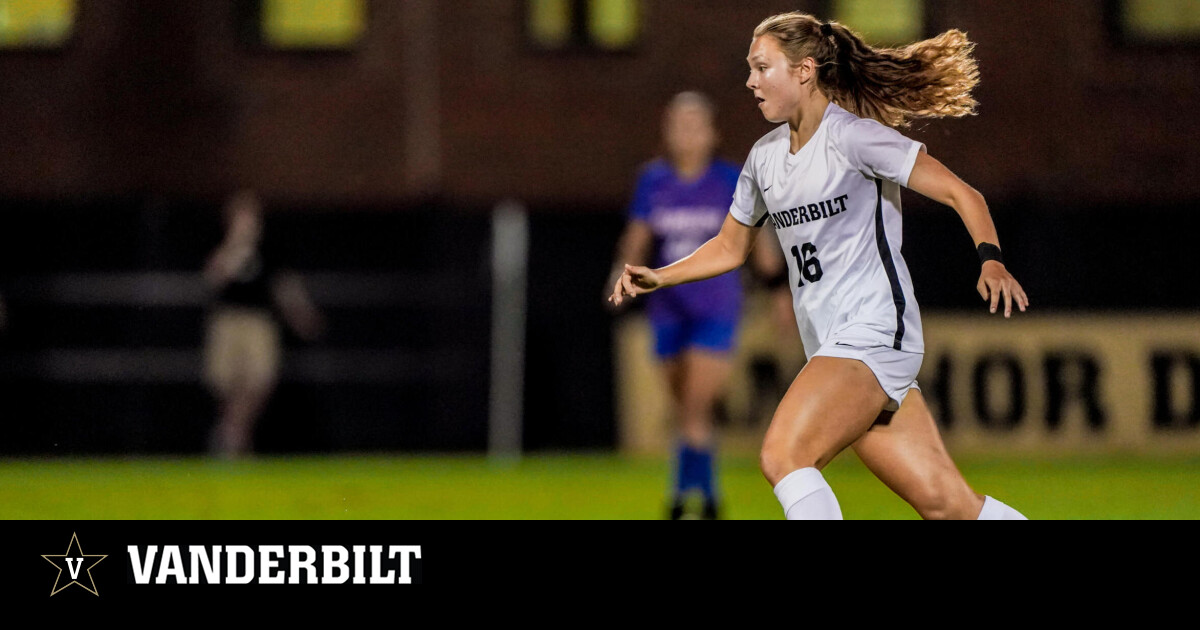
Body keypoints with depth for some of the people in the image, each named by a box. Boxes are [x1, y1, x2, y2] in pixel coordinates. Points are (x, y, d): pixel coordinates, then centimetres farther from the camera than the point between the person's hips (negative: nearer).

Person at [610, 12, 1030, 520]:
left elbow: (961, 194, -11)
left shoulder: (852, 135, -9)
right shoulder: (765, 157, 14)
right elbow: (730, 247, 28)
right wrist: (659, 278, 14)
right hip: (831, 345, 7)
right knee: (947, 505, 1)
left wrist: (991, 261, -27)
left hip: (874, 332, -7)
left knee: (781, 456, -23)